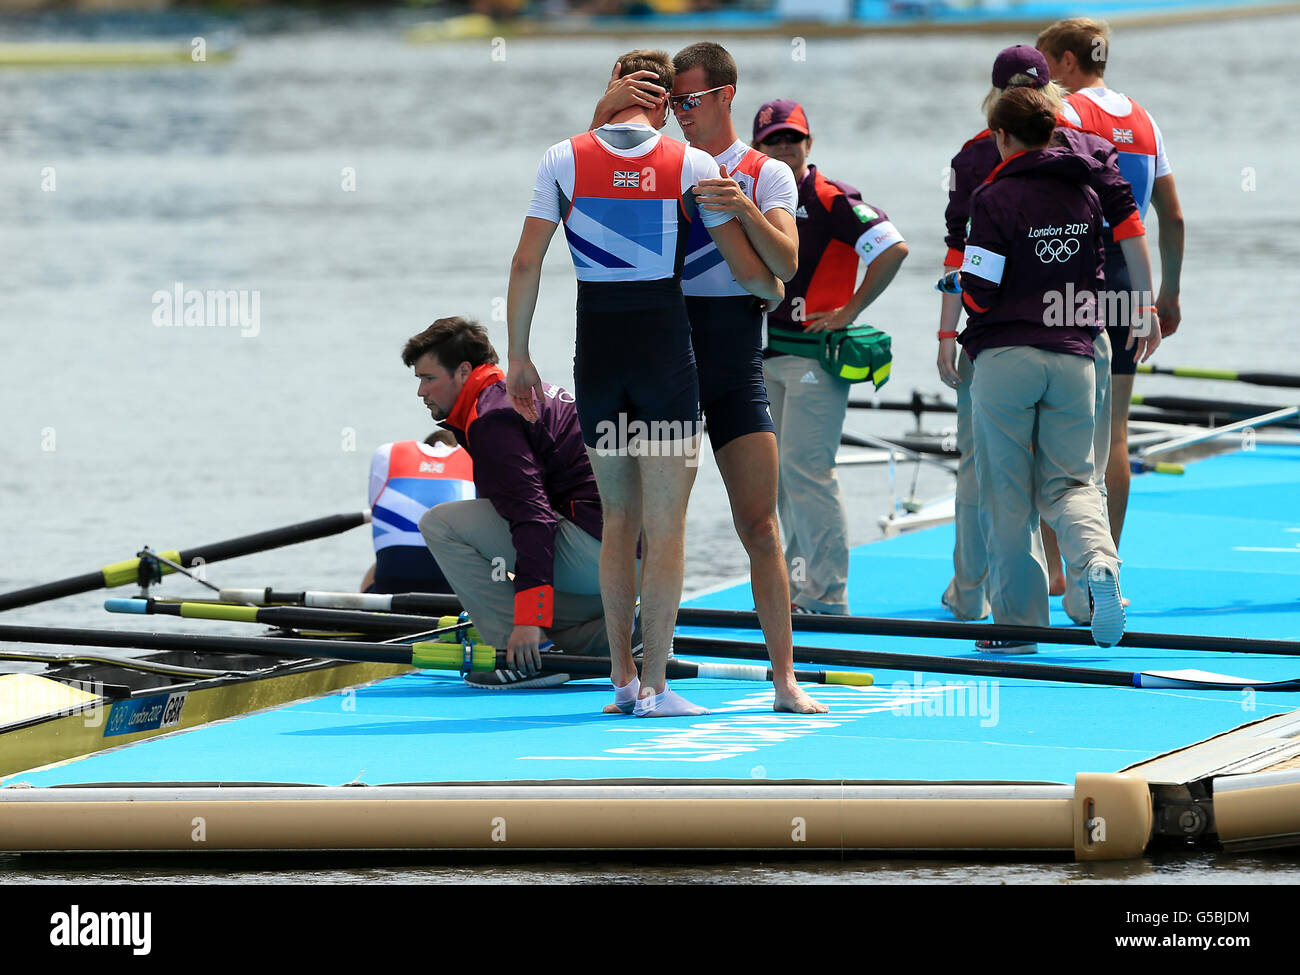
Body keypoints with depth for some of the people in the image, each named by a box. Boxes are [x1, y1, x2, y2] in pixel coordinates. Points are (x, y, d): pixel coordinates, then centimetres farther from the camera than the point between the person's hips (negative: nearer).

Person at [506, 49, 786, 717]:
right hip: (666, 348, -2)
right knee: (666, 526, 1)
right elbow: (750, 270, 1)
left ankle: (621, 677, 15)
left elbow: (525, 265, -2)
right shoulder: (691, 166, -3)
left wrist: (518, 357, 6)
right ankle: (654, 687, -1)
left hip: (595, 353, 2)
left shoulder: (564, 160, 1)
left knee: (618, 519, 15)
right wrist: (777, 291, 23)